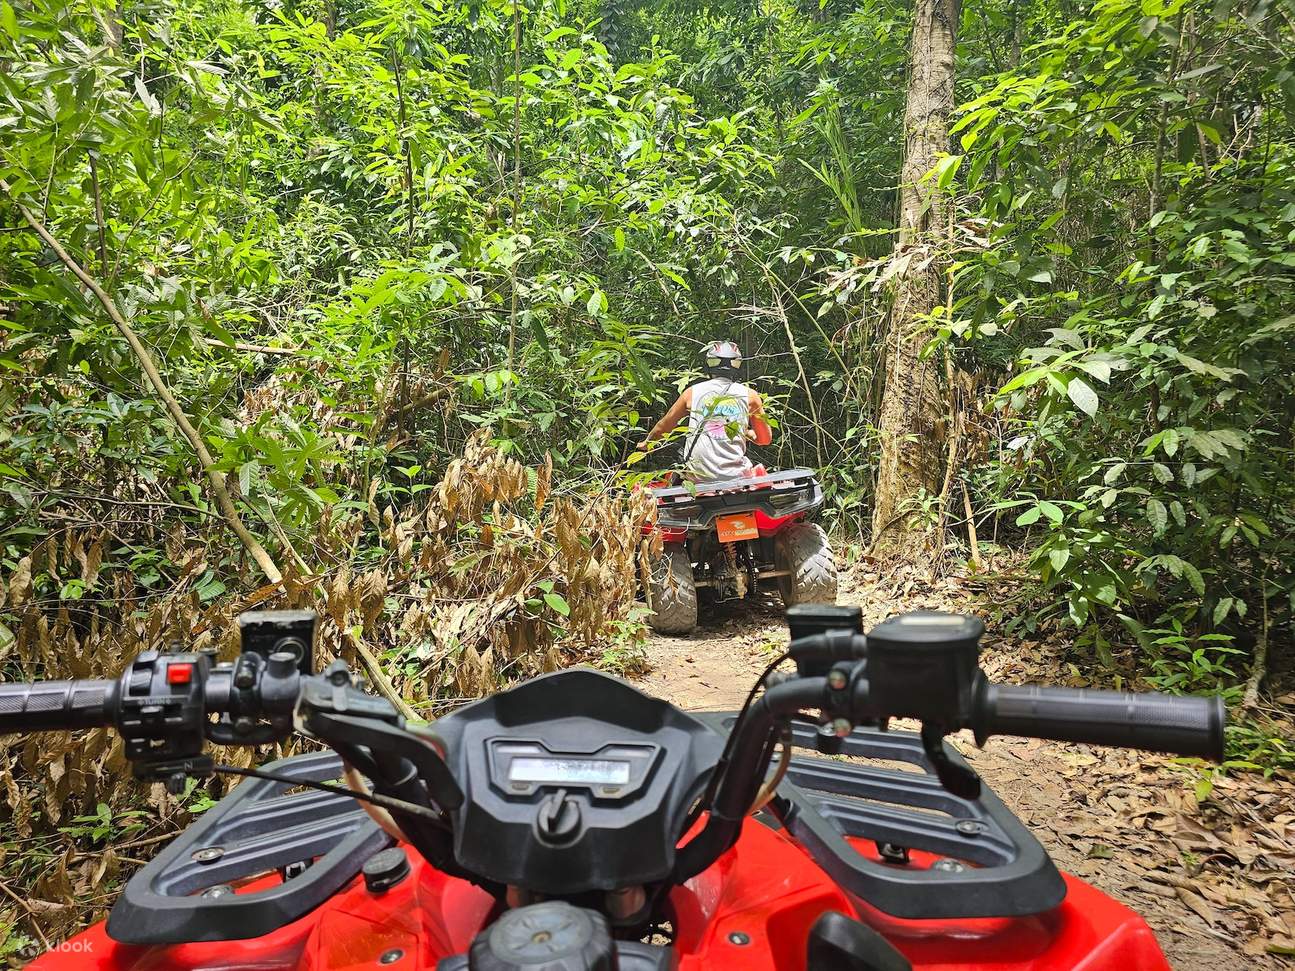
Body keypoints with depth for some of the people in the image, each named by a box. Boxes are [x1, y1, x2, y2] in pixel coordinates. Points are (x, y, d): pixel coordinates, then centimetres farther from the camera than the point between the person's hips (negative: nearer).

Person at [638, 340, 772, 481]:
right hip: (735, 478, -1)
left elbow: (663, 426, 20)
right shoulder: (749, 396, 5)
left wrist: (646, 442, 39)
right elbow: (765, 439, 14)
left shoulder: (693, 392, 7)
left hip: (697, 479, 1)